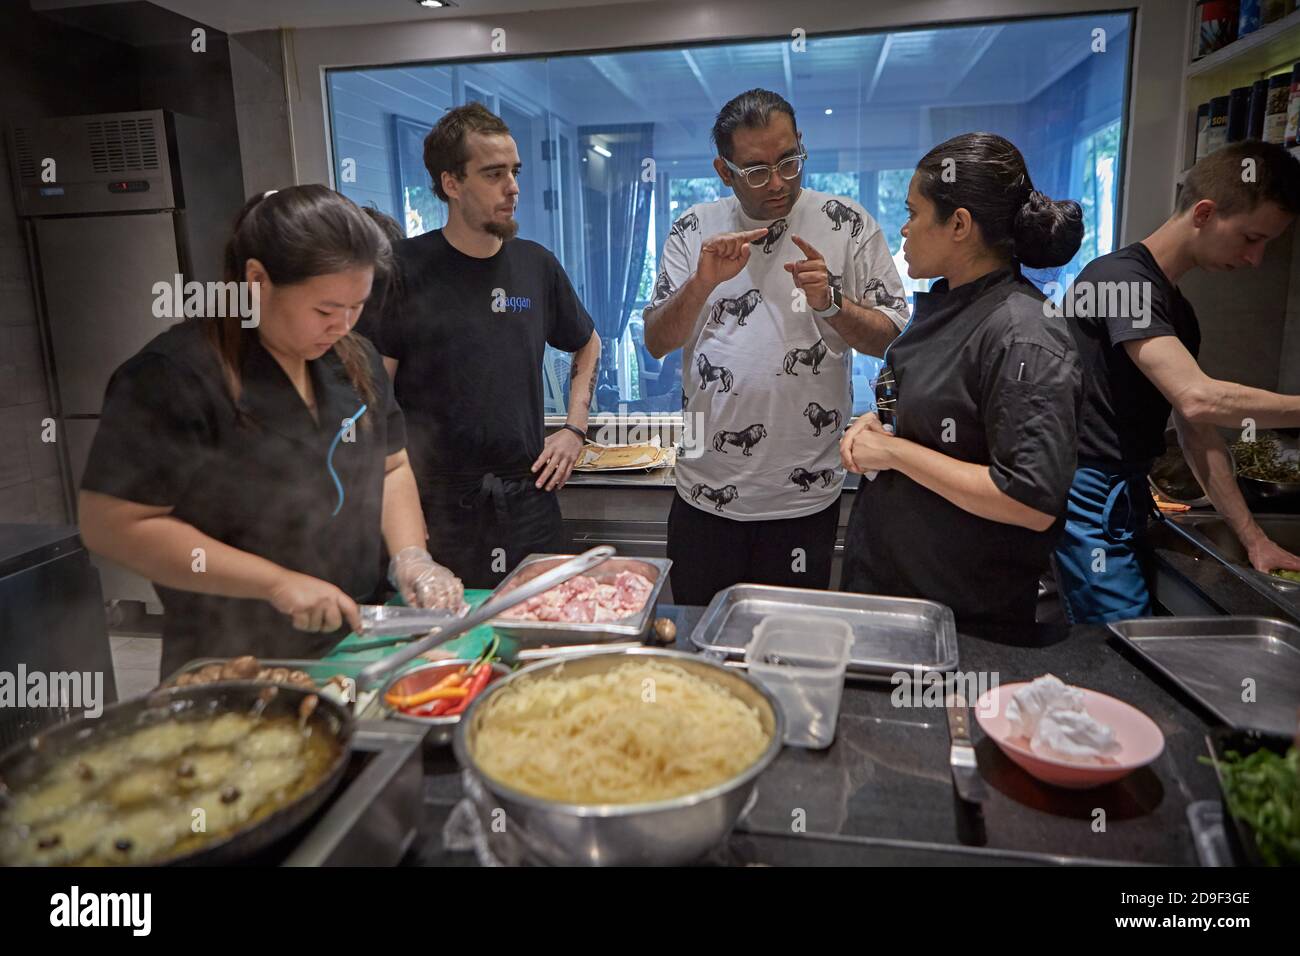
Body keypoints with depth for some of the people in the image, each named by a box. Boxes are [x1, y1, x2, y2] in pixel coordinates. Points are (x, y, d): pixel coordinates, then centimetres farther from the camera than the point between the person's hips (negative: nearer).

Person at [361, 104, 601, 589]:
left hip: (528, 499, 4)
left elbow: (587, 345, 21)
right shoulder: (405, 269, -7)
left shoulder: (536, 264, 6)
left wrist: (575, 428, 9)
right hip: (436, 507, -3)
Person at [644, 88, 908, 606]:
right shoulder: (694, 229, 2)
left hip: (804, 498, -1)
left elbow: (894, 338, -4)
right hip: (705, 492, 2)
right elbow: (657, 342, -2)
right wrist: (703, 282, -19)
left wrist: (829, 302, -21)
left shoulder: (845, 223, -3)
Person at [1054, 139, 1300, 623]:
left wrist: (1253, 539, 12)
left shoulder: (1178, 313, 16)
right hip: (1092, 503, -9)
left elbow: (1197, 432, 16)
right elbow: (1198, 398, -25)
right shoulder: (1120, 278, -14)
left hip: (1124, 503, 9)